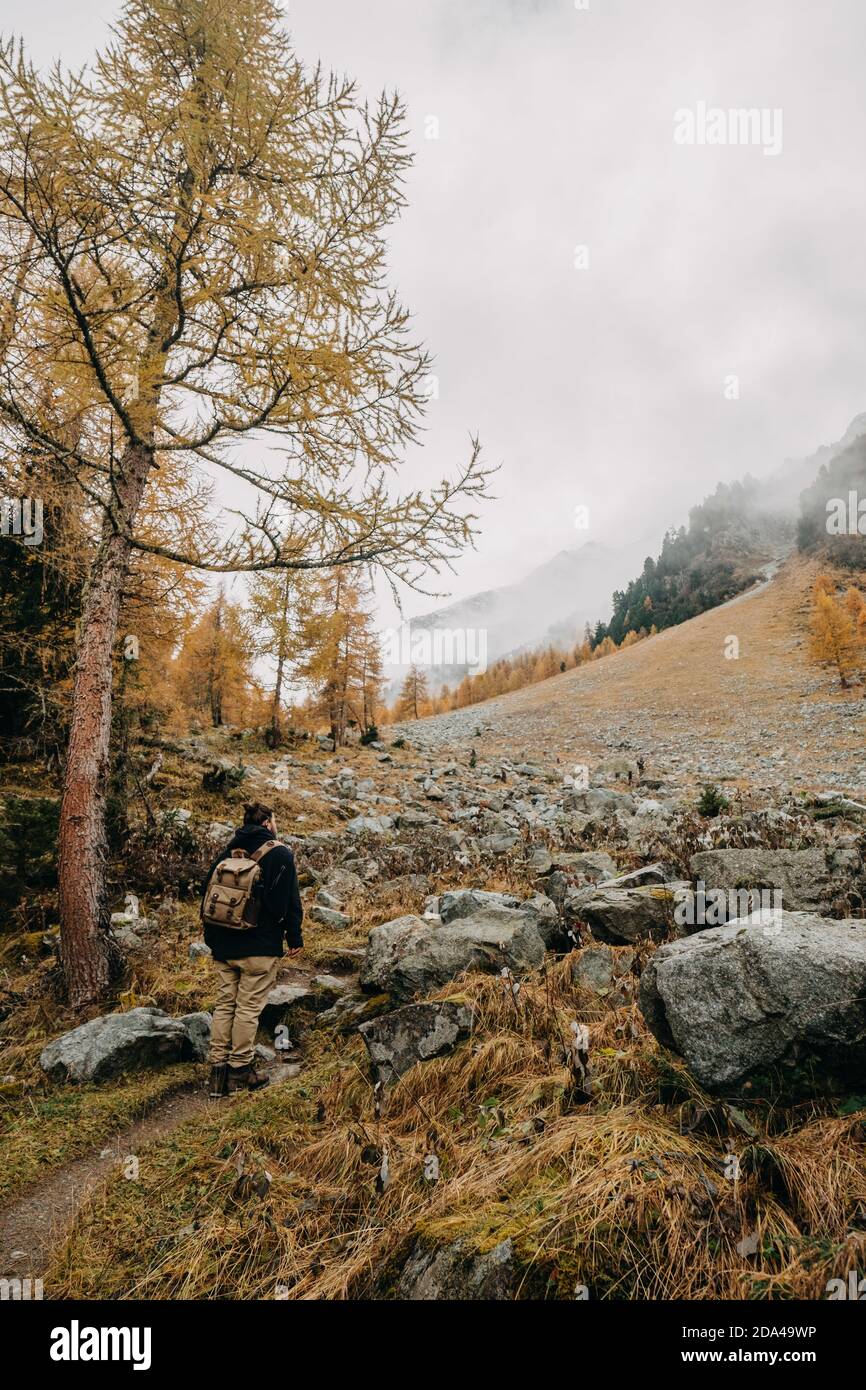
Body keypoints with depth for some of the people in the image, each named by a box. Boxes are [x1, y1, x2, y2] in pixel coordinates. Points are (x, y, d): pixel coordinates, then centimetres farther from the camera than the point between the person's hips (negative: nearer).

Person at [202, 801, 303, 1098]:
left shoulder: (226, 854, 10)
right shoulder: (280, 854, -8)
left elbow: (207, 894, 13)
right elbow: (290, 900, -10)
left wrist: (213, 939, 20)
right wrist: (295, 937, -1)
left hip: (224, 946, 6)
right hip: (260, 947, -5)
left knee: (224, 1005, 12)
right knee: (249, 1007, 2)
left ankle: (218, 1070, 14)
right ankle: (240, 1070, 9)